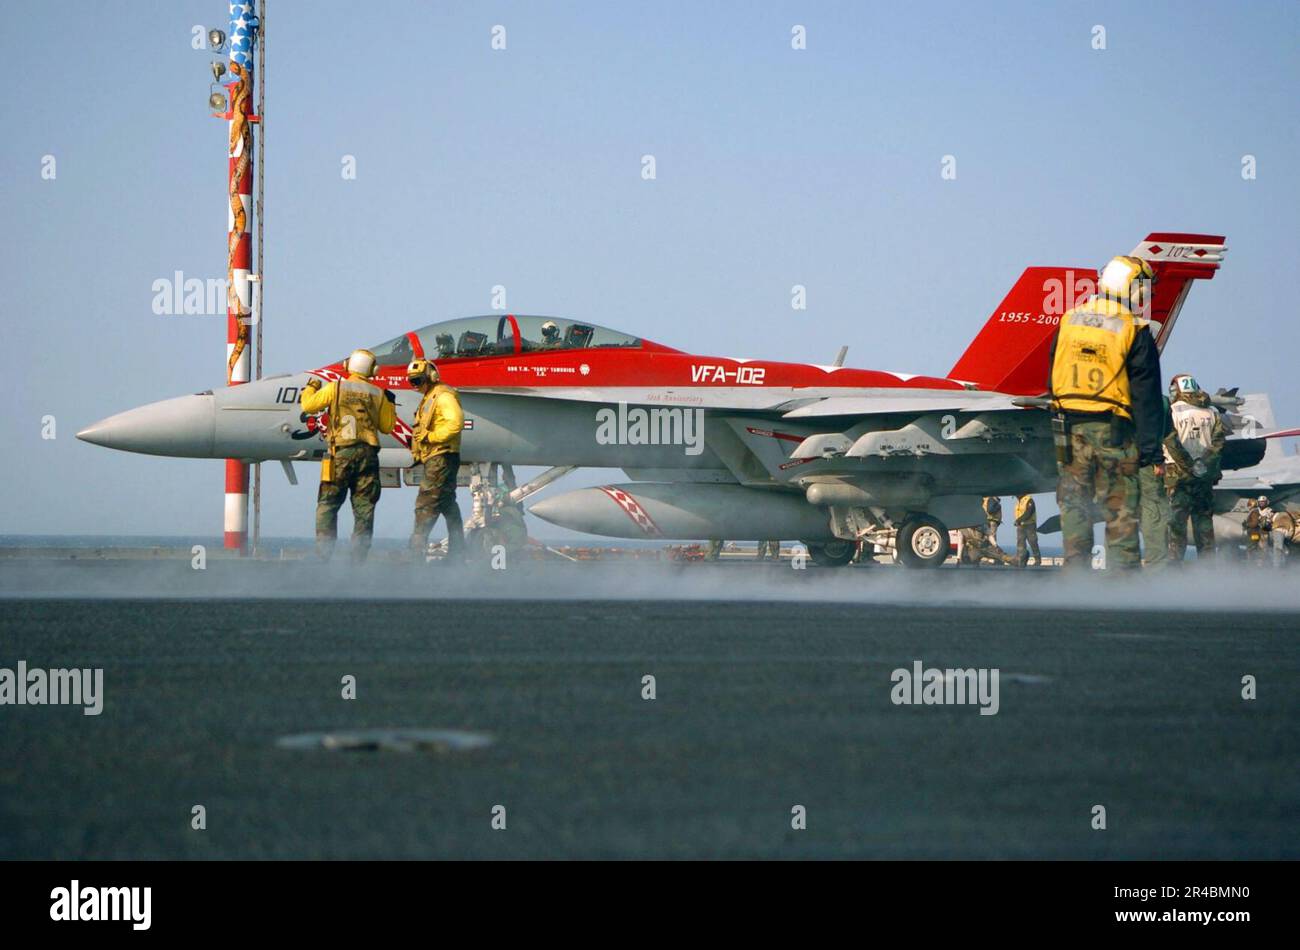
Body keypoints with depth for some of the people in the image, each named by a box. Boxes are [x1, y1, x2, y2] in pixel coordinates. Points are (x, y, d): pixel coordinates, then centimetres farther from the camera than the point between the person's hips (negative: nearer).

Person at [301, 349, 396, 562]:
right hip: (368, 454, 2)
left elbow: (308, 405, 4)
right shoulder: (378, 394, 6)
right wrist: (390, 404, 30)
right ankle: (359, 558, 3)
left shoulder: (335, 388, -2)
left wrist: (311, 387, 24)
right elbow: (386, 427, 14)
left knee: (327, 505, 4)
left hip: (341, 453, -2)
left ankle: (324, 554, -4)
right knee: (364, 508, 5)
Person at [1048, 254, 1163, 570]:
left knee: (1074, 504, 10)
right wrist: (1149, 445, -6)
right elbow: (1145, 394, -8)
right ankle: (1123, 572, -1)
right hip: (1113, 430, -4)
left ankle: (1075, 571, 10)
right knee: (1121, 511, 1)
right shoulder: (1135, 332, -8)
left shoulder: (1068, 322, 7)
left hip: (1069, 426, 4)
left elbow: (1053, 379, 13)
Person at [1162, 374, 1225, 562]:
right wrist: (1204, 463, -4)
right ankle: (1207, 560, 12)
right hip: (1206, 476, 4)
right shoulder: (1212, 412, 9)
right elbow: (1219, 440, 0)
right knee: (1204, 518, 10)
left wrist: (1190, 467, -11)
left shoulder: (1172, 411, -4)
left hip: (1180, 473, -4)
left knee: (1177, 519, -1)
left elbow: (1172, 443, -13)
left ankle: (1174, 560, -6)